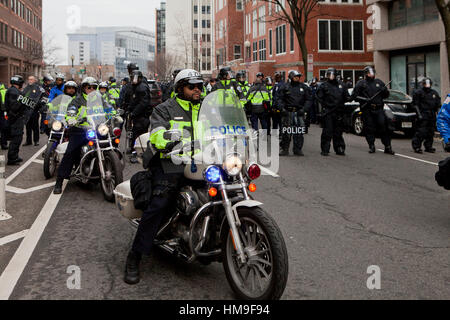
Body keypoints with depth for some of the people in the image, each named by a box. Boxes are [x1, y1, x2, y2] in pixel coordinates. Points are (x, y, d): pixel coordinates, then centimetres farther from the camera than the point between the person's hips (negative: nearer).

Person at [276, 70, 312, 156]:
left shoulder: (304, 87, 10)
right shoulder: (285, 87, 7)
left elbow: (309, 100, 10)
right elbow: (280, 99, 9)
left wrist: (304, 109, -5)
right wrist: (282, 108, -8)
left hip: (299, 113, 1)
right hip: (287, 112, -1)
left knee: (299, 132, -1)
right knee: (286, 132, -2)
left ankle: (298, 149, 9)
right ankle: (284, 149, 6)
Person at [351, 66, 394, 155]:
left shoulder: (379, 82, 15)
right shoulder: (361, 84, 5)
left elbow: (386, 95, 21)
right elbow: (354, 96, 0)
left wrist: (384, 91, -2)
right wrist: (365, 99, -12)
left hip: (379, 109, 2)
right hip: (367, 110, -2)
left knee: (383, 127, -5)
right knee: (369, 129, 0)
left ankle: (388, 147, 0)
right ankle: (371, 147, 12)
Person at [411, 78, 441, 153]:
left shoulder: (434, 93, 15)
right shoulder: (418, 92, -1)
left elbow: (438, 105, 18)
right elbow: (415, 104, -5)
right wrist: (419, 114, -13)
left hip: (432, 116, 6)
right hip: (423, 115, -6)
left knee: (431, 132, 8)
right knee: (421, 131, -12)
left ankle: (428, 147, 18)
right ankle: (416, 147, -6)